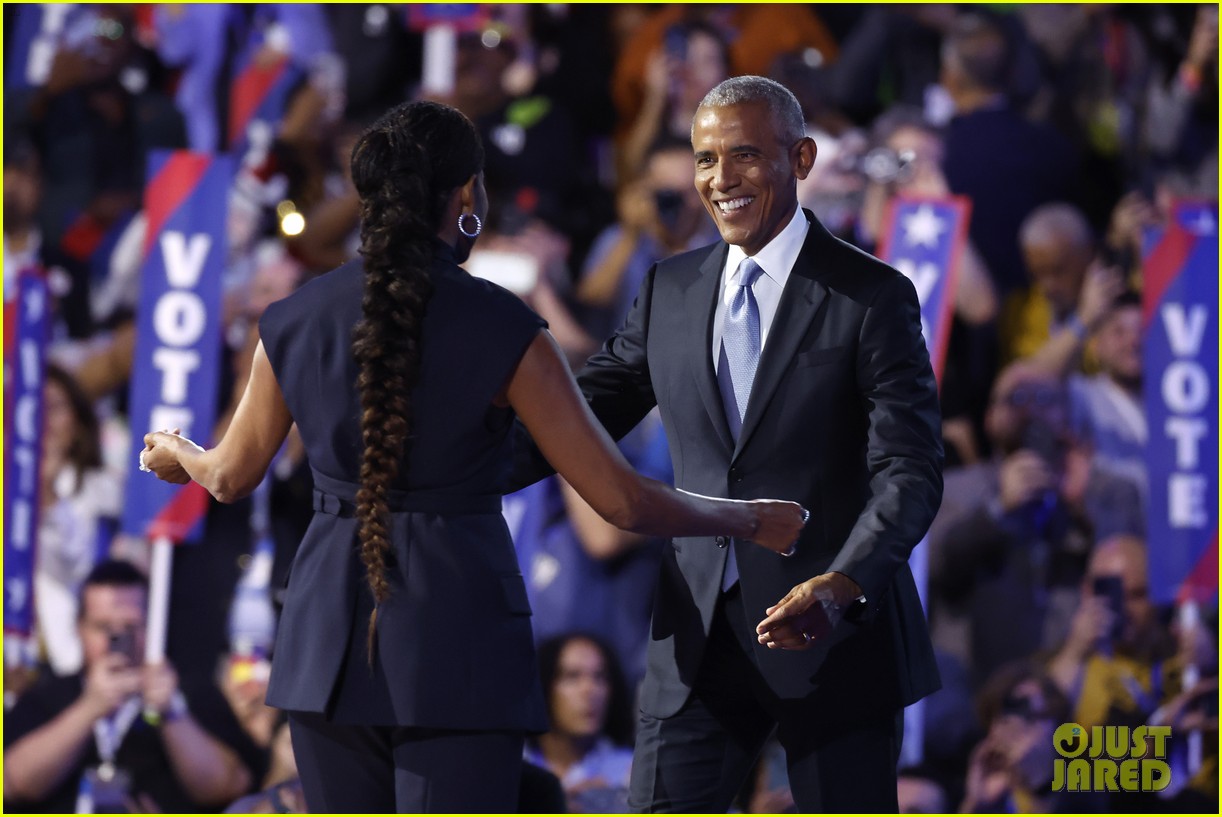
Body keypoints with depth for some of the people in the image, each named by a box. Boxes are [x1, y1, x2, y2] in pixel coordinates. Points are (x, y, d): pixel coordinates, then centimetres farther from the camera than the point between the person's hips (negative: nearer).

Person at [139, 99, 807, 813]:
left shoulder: (295, 323, 3)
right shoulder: (502, 331, -9)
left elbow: (231, 476, 19)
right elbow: (621, 499, -6)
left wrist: (176, 454, 43)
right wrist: (753, 522, 9)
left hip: (330, 643, 4)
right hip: (458, 643, -4)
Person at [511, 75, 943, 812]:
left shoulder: (872, 297, -6)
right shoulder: (671, 291, 9)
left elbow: (911, 470, -13)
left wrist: (841, 585, -31)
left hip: (835, 633, -4)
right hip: (703, 635, 4)